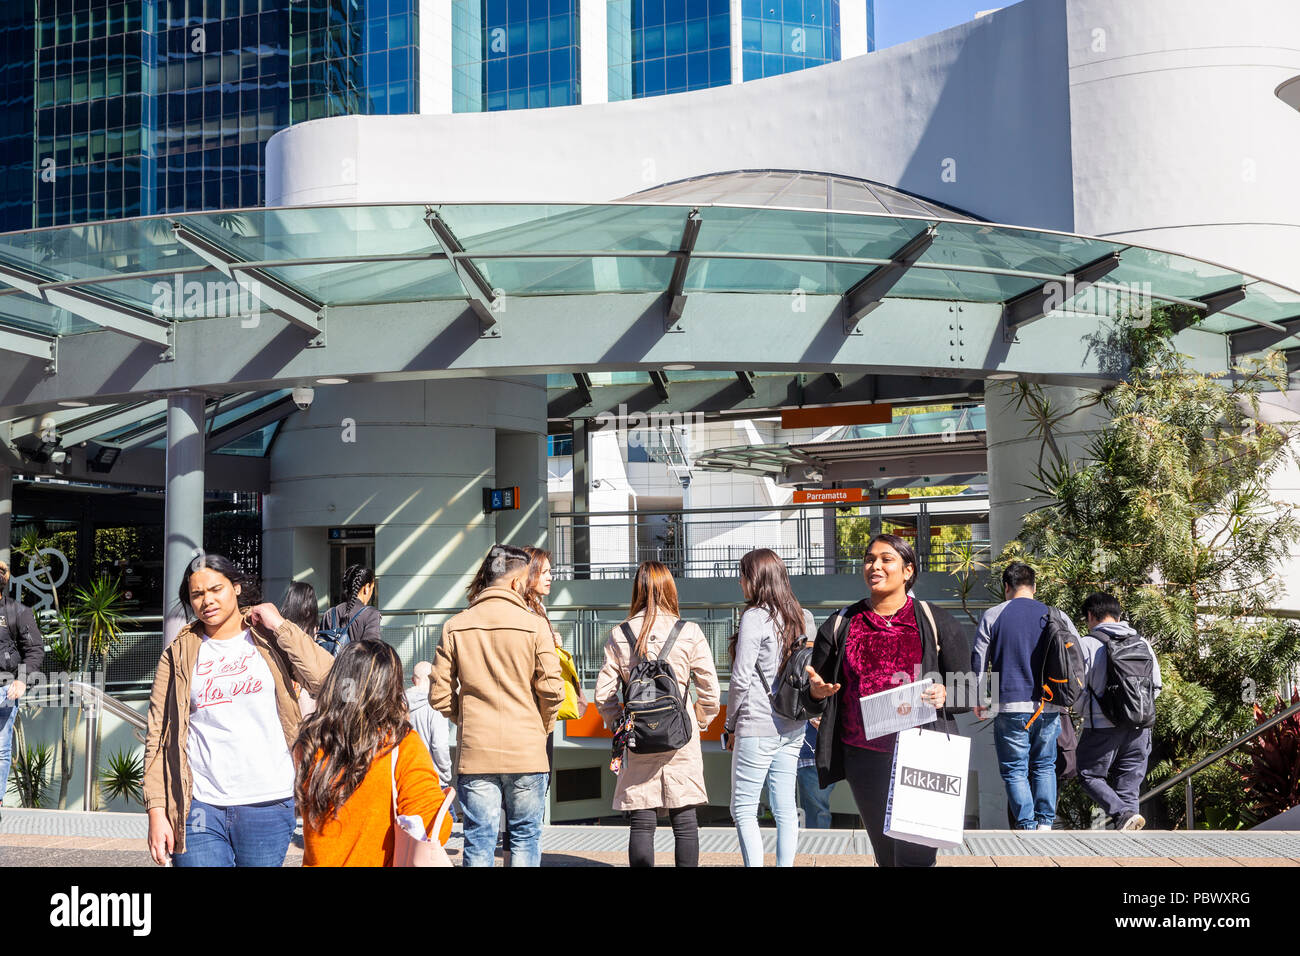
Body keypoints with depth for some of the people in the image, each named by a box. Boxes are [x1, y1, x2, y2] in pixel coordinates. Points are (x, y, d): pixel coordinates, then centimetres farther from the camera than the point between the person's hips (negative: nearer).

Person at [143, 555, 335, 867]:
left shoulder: (270, 640, 5)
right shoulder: (179, 654, 8)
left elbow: (328, 680, -11)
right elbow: (158, 736, 6)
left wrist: (281, 627, -7)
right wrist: (156, 811, -2)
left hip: (267, 805, 0)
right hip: (199, 807, 0)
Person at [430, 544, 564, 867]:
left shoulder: (455, 627, 1)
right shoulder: (534, 625, -5)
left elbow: (439, 695, 0)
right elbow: (551, 689, -9)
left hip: (474, 752, 2)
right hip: (526, 752, -1)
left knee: (478, 840, 6)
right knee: (525, 836, 10)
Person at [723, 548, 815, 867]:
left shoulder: (755, 617, -13)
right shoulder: (804, 618, 8)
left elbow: (741, 679, -12)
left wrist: (731, 724, -2)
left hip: (757, 726, -7)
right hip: (794, 727, 7)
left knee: (743, 809, 0)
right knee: (785, 807, 11)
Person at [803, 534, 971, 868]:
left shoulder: (936, 622, 5)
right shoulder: (841, 624, 11)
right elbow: (813, 698, 14)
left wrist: (944, 696, -14)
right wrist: (816, 691, -9)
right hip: (864, 758, 3)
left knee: (915, 855, -12)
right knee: (886, 854, 12)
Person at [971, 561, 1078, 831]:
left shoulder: (993, 616, 1)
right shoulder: (1055, 616, 7)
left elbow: (978, 660, 1)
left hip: (1011, 706, -3)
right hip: (1049, 707, 3)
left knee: (1015, 769, 3)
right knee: (1045, 766, 14)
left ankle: (1026, 826, -3)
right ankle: (1045, 823, 9)